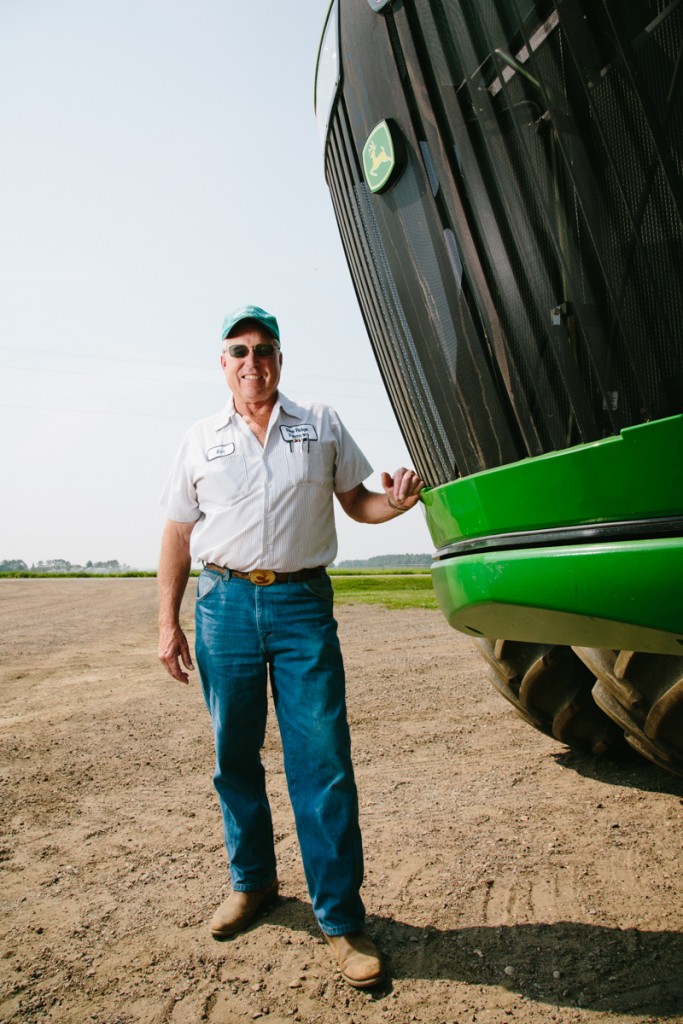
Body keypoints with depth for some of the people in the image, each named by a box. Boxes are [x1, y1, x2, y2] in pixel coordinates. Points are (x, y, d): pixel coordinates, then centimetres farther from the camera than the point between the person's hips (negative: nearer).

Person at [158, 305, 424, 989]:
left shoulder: (321, 425, 11)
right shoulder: (201, 440, 11)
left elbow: (355, 500, 13)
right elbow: (178, 534, 11)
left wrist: (393, 503, -10)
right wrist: (168, 623, 5)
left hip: (303, 604, -1)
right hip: (225, 604, 2)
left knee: (323, 762, -4)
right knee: (235, 757, 11)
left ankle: (342, 919, 9)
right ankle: (252, 882, 33)